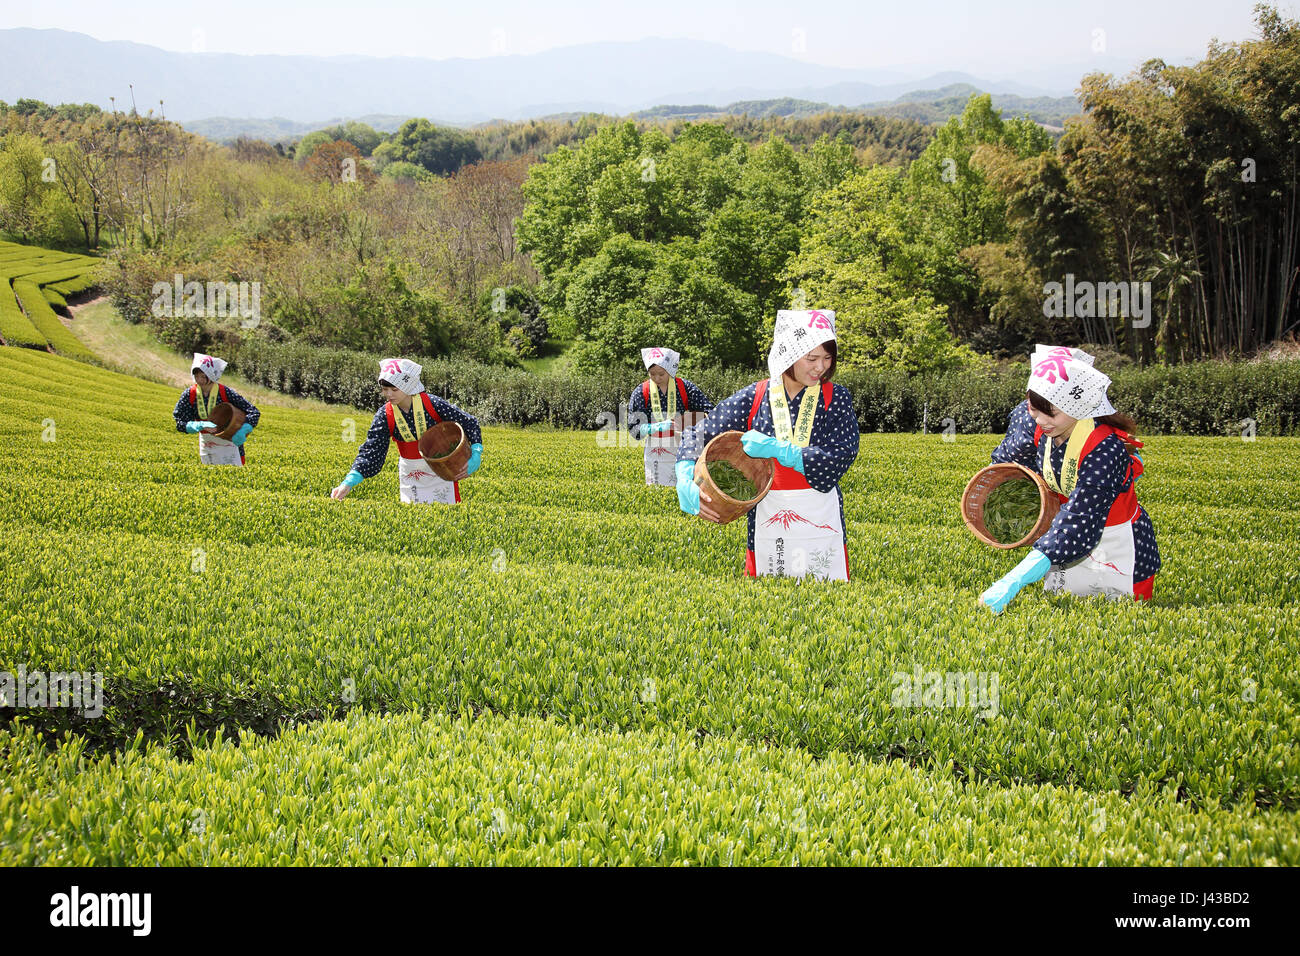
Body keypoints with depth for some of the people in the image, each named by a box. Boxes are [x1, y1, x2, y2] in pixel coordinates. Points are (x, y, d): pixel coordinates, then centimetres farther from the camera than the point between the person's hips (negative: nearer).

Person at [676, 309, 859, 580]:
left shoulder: (836, 399, -1)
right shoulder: (754, 398, 0)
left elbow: (840, 457, -12)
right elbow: (699, 435, 1)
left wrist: (776, 449, -20)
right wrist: (686, 481, -18)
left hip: (821, 526, 0)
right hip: (766, 525, 0)